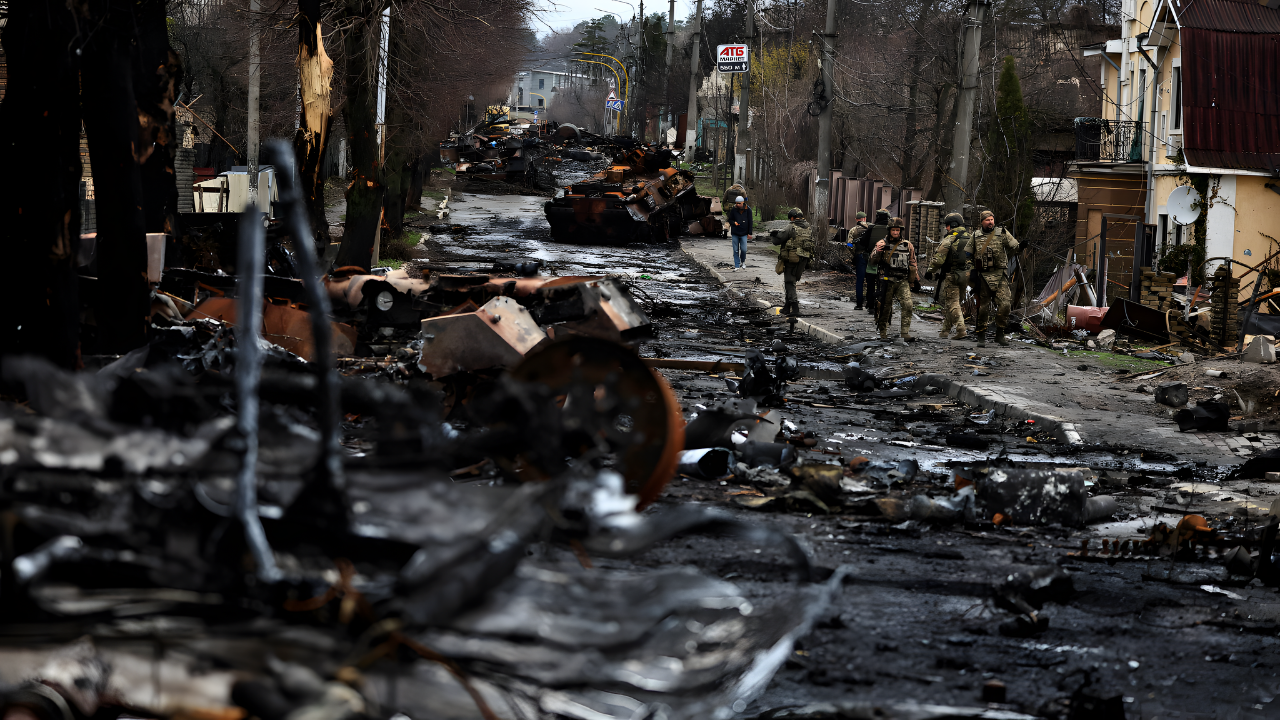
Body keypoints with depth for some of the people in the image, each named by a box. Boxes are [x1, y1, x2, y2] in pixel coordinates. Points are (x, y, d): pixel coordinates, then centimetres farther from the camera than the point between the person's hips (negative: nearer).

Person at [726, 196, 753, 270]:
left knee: (743, 249, -4)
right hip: (735, 233, 1)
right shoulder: (733, 209, -2)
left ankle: (743, 262, 25)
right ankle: (737, 266, 10)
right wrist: (734, 223, -17)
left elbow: (750, 222, 3)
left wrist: (749, 233, 1)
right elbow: (730, 220, 7)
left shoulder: (748, 210, -3)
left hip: (744, 233, -1)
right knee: (736, 250, 2)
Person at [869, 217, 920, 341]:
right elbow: (873, 261, -4)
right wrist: (877, 252, -23)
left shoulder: (908, 246, 9)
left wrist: (915, 280, 20)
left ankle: (906, 333, -14)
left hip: (903, 281, 1)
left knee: (908, 305, -15)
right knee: (885, 307, 4)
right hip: (887, 281, -1)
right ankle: (883, 333, 19)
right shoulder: (882, 244, 1)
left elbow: (912, 265, 18)